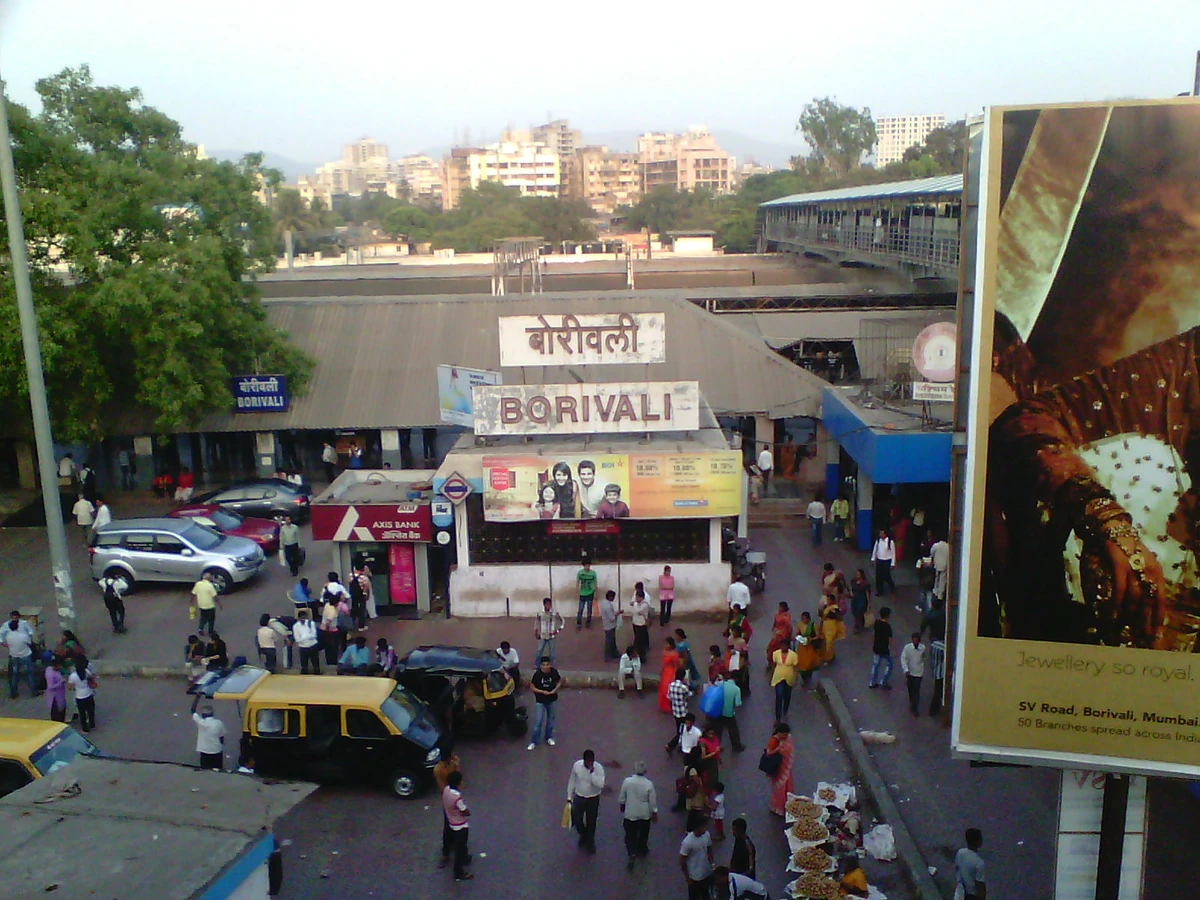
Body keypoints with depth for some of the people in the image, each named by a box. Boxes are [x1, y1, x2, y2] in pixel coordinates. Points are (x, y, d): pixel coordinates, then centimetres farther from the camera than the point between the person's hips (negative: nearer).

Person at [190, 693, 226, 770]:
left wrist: (197, 697, 4)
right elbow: (222, 738, 2)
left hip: (205, 752, -2)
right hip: (217, 751, 2)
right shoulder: (219, 723, -8)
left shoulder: (200, 722, -14)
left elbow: (193, 710, -2)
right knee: (218, 771, 12)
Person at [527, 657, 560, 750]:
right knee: (538, 722, -1)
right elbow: (532, 687, -11)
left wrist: (556, 689, -13)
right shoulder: (537, 674, -20)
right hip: (540, 701, -3)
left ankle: (549, 737, 38)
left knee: (551, 719, 18)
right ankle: (534, 742, 12)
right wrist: (542, 692, -22)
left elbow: (559, 680, 4)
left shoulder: (554, 672, -14)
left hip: (552, 700, 3)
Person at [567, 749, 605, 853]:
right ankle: (583, 834, 41)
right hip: (579, 798, 2)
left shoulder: (598, 768, -21)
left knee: (591, 822, 13)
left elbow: (600, 784, -32)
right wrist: (569, 796, 4)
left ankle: (590, 842, 38)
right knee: (576, 820, 8)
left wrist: (592, 772, -37)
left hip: (593, 799, -2)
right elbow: (572, 781, -1)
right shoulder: (577, 765, -15)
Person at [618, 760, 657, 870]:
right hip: (645, 814, 1)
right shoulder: (649, 784, -21)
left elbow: (621, 798, -5)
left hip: (630, 814, -1)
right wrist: (655, 813, 5)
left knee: (630, 836, 11)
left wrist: (622, 807, 15)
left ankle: (632, 855, -4)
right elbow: (652, 801, -11)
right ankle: (642, 850, 43)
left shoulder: (627, 781, -18)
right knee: (643, 834, 24)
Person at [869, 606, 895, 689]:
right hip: (884, 649, -7)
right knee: (890, 664, 13)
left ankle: (872, 683, 26)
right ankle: (883, 682, 14)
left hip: (876, 647, 7)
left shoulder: (877, 622, -4)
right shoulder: (887, 626, -23)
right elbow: (890, 639, -19)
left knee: (875, 664, 19)